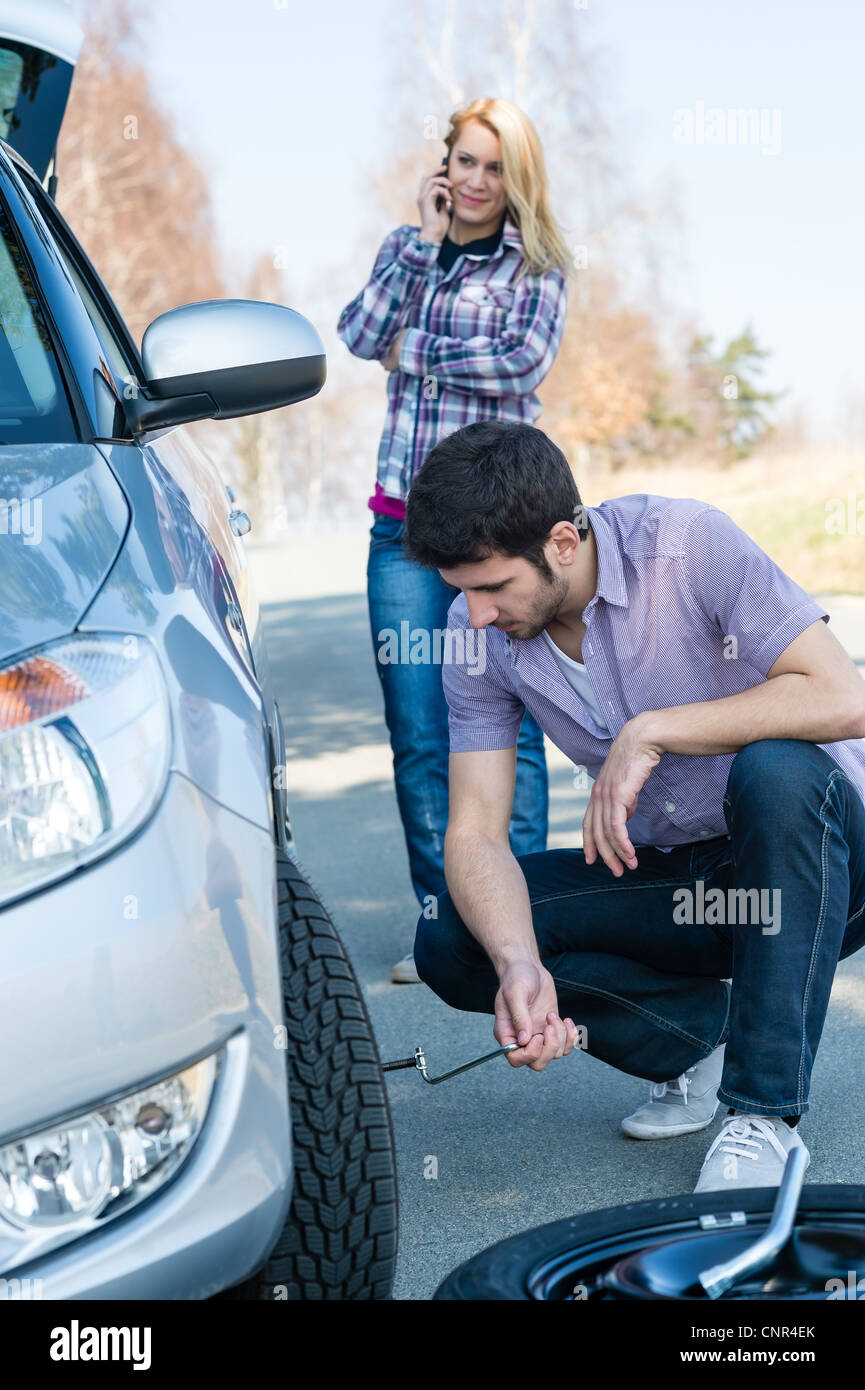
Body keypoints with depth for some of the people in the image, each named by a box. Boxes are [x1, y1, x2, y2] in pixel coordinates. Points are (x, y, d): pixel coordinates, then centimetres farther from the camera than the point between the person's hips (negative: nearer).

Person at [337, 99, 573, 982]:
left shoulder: (536, 264, 6)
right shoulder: (407, 247, 15)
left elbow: (525, 361, -11)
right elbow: (360, 335, -2)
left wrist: (416, 352, -5)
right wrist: (423, 242, -2)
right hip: (404, 521, 3)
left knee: (506, 725, -3)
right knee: (417, 733, 3)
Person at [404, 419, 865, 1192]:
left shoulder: (685, 543, -22)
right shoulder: (479, 633, -9)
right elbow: (475, 834, -11)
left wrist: (651, 732, -29)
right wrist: (519, 963, -30)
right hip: (670, 877, 4)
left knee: (775, 770, -38)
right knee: (450, 942, -16)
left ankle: (765, 1114, -25)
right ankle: (701, 1029, 1)